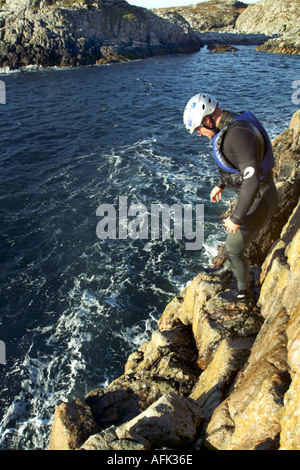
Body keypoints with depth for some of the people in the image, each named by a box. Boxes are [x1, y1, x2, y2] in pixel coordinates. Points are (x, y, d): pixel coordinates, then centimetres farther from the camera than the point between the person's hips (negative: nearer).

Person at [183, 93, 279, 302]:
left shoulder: (239, 134, -32)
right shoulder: (233, 123, 1)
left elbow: (251, 181, -33)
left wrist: (237, 218, -24)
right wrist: (221, 184, 27)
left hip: (258, 201, -9)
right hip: (251, 193, 9)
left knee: (233, 248, 9)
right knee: (234, 237, 29)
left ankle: (244, 291, 34)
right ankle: (227, 269, 57)